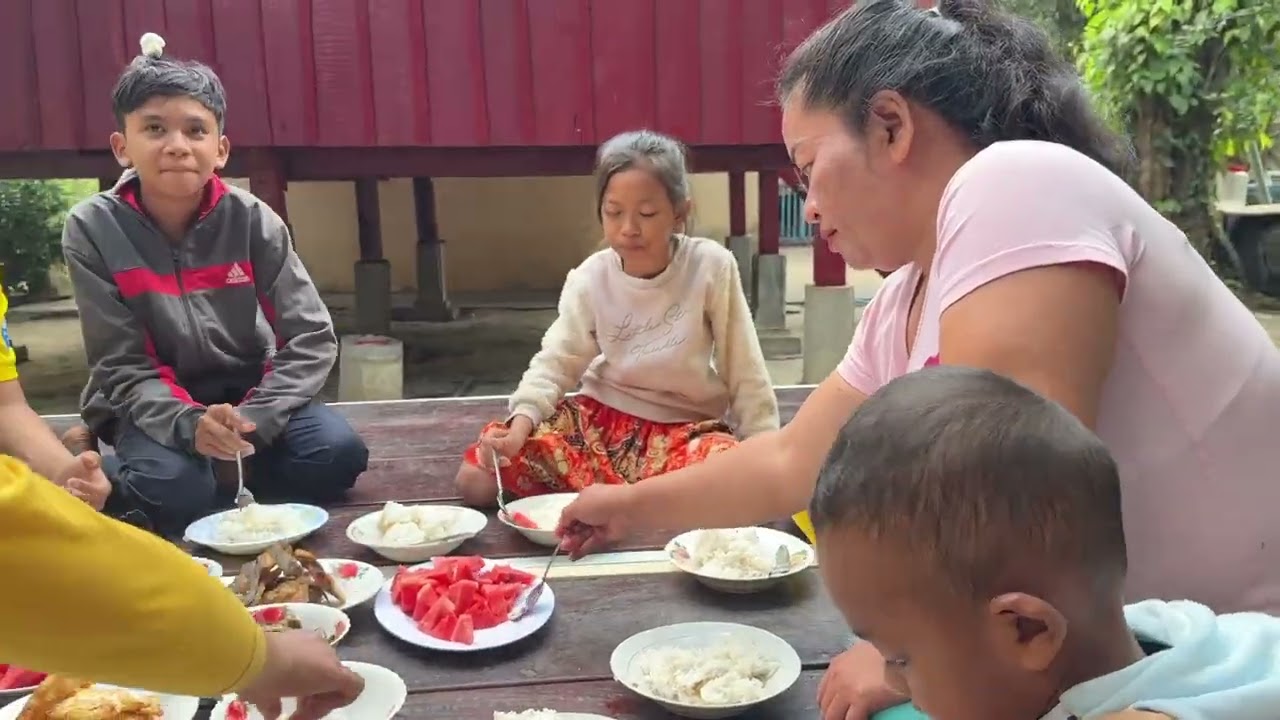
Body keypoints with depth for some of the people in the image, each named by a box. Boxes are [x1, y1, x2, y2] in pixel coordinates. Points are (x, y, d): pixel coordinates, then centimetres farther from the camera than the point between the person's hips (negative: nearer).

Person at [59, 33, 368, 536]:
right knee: (177, 489, -31)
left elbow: (312, 339, -12)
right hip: (154, 405, -1)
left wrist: (254, 418, -25)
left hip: (247, 391, 2)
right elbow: (121, 367, -13)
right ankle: (118, 469, 5)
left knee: (338, 453, -22)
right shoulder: (92, 230, -13)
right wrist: (188, 423, -32)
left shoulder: (252, 221, -11)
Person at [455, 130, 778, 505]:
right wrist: (521, 424, -31)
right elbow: (556, 360, -12)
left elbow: (743, 369, -8)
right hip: (601, 418, 2)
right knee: (475, 479, -10)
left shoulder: (711, 266, -16)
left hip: (685, 427, -2)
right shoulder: (590, 278, -9)